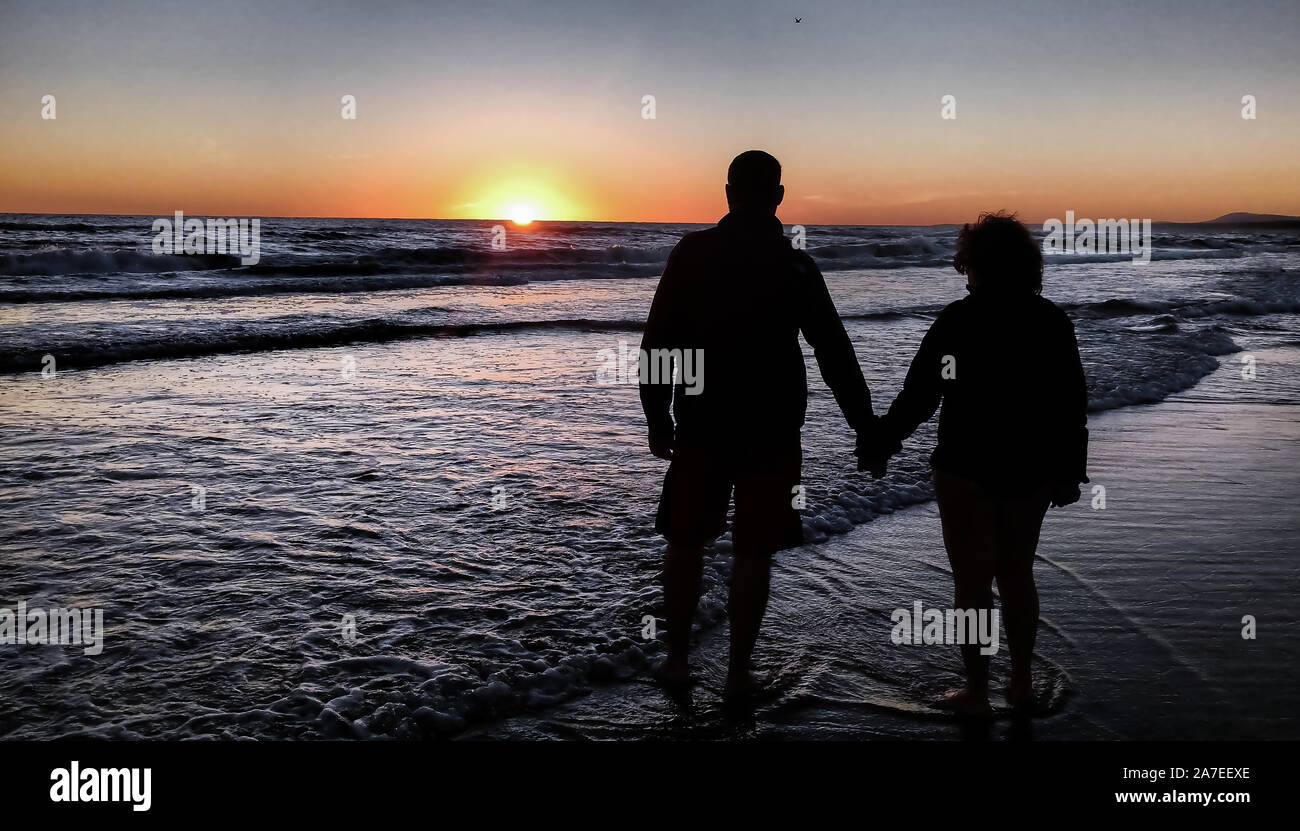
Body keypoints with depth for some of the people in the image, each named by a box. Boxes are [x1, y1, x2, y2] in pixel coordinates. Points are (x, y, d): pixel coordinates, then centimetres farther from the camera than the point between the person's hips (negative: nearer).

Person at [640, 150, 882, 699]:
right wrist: (866, 430, 2)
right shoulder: (795, 268, -4)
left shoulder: (691, 254, -2)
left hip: (700, 427, 1)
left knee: (685, 543, 14)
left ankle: (677, 659, 22)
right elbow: (836, 358, -4)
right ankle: (739, 672, 13)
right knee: (752, 552, 7)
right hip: (770, 432, -1)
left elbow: (656, 344, -3)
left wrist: (657, 417, 5)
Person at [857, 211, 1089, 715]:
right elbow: (1073, 405, 6)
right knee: (1017, 574, 19)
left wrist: (878, 446, -2)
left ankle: (976, 693, 14)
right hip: (1033, 471, 6)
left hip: (967, 469, -5)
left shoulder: (960, 320, -13)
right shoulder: (1052, 321, 2)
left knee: (972, 581, 5)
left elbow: (919, 394, -14)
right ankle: (1021, 683, 28)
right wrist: (1071, 473, 14)